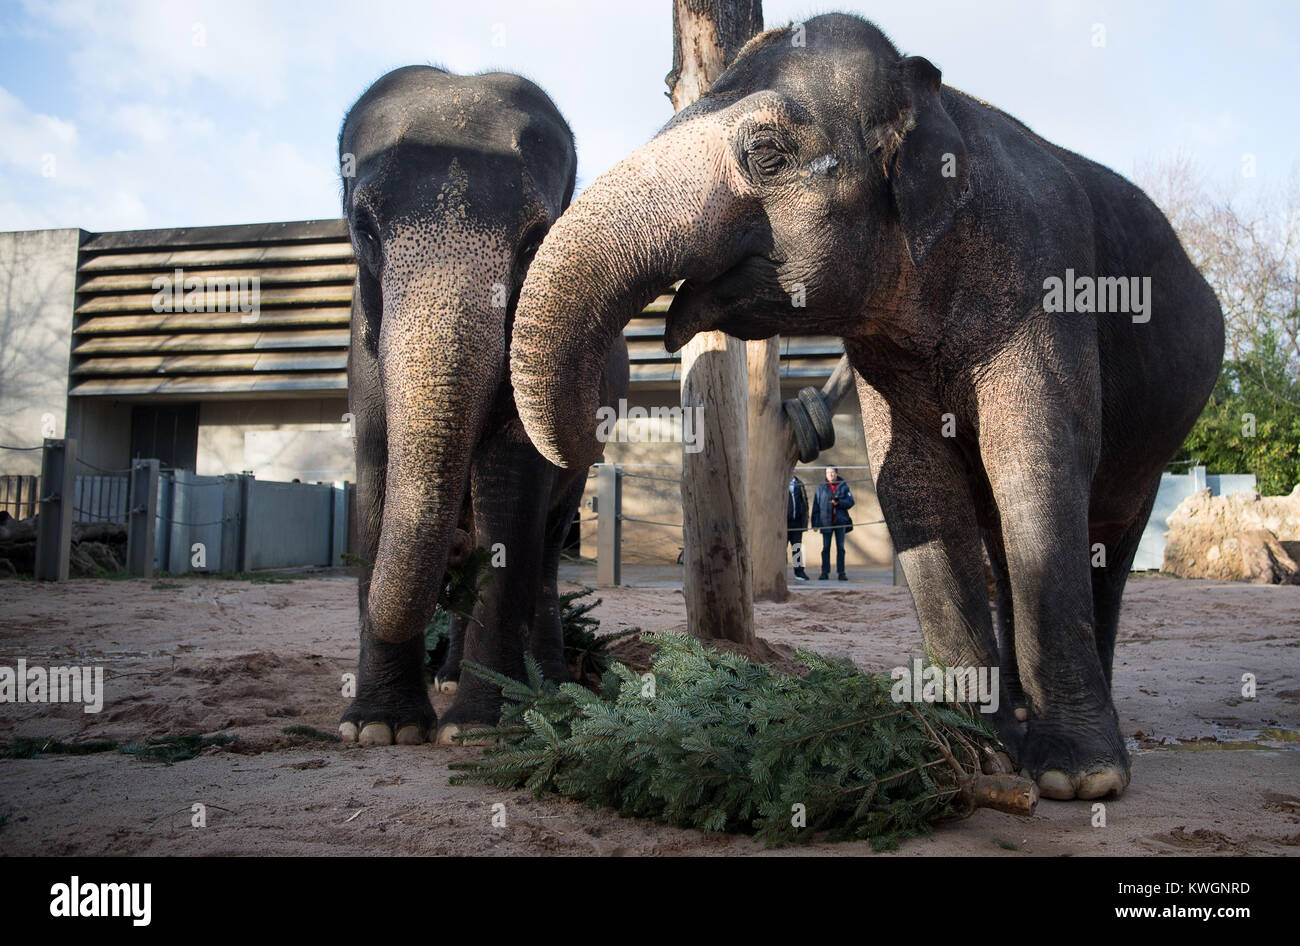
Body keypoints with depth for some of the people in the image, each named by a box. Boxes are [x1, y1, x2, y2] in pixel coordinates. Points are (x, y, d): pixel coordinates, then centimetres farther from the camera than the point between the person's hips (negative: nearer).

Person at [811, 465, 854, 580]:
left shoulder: (844, 487, 7)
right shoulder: (821, 488, 8)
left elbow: (850, 502, 1)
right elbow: (816, 506, 6)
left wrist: (838, 502, -17)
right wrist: (815, 523, 1)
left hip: (840, 521, 0)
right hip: (826, 522, 0)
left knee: (840, 548, 3)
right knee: (826, 548, 1)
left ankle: (841, 572, 7)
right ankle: (825, 572, 6)